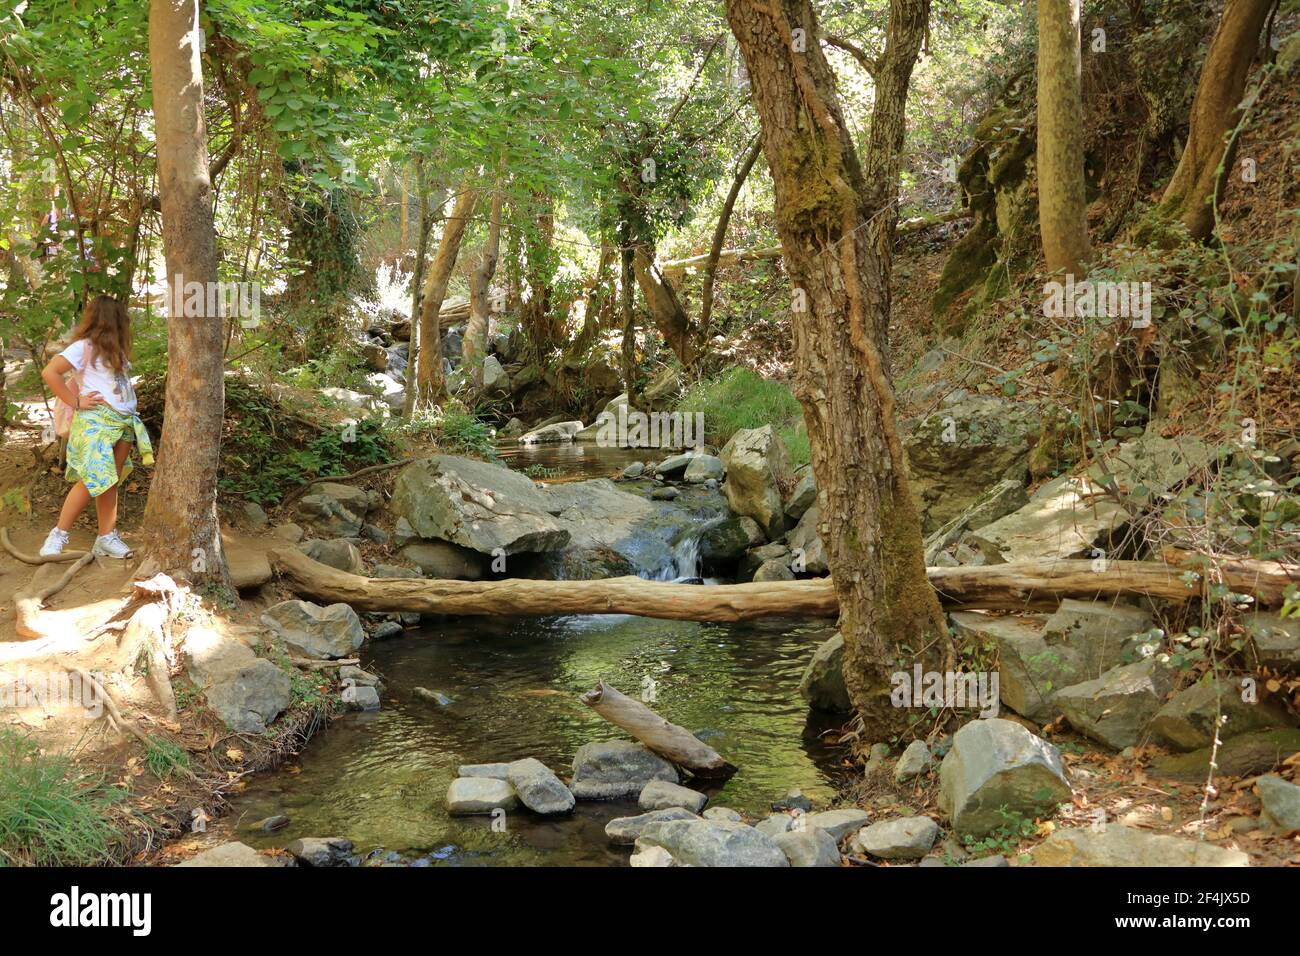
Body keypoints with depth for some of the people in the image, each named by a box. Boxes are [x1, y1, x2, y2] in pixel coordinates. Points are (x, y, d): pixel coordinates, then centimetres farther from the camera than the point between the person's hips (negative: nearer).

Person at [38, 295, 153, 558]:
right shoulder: (84, 347, -7)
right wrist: (76, 402, -12)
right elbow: (49, 373, -14)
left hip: (124, 423, 7)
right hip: (95, 421, -7)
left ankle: (107, 537, 11)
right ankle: (58, 535, -3)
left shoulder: (115, 350, 17)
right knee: (92, 480, -12)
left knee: (110, 481, 8)